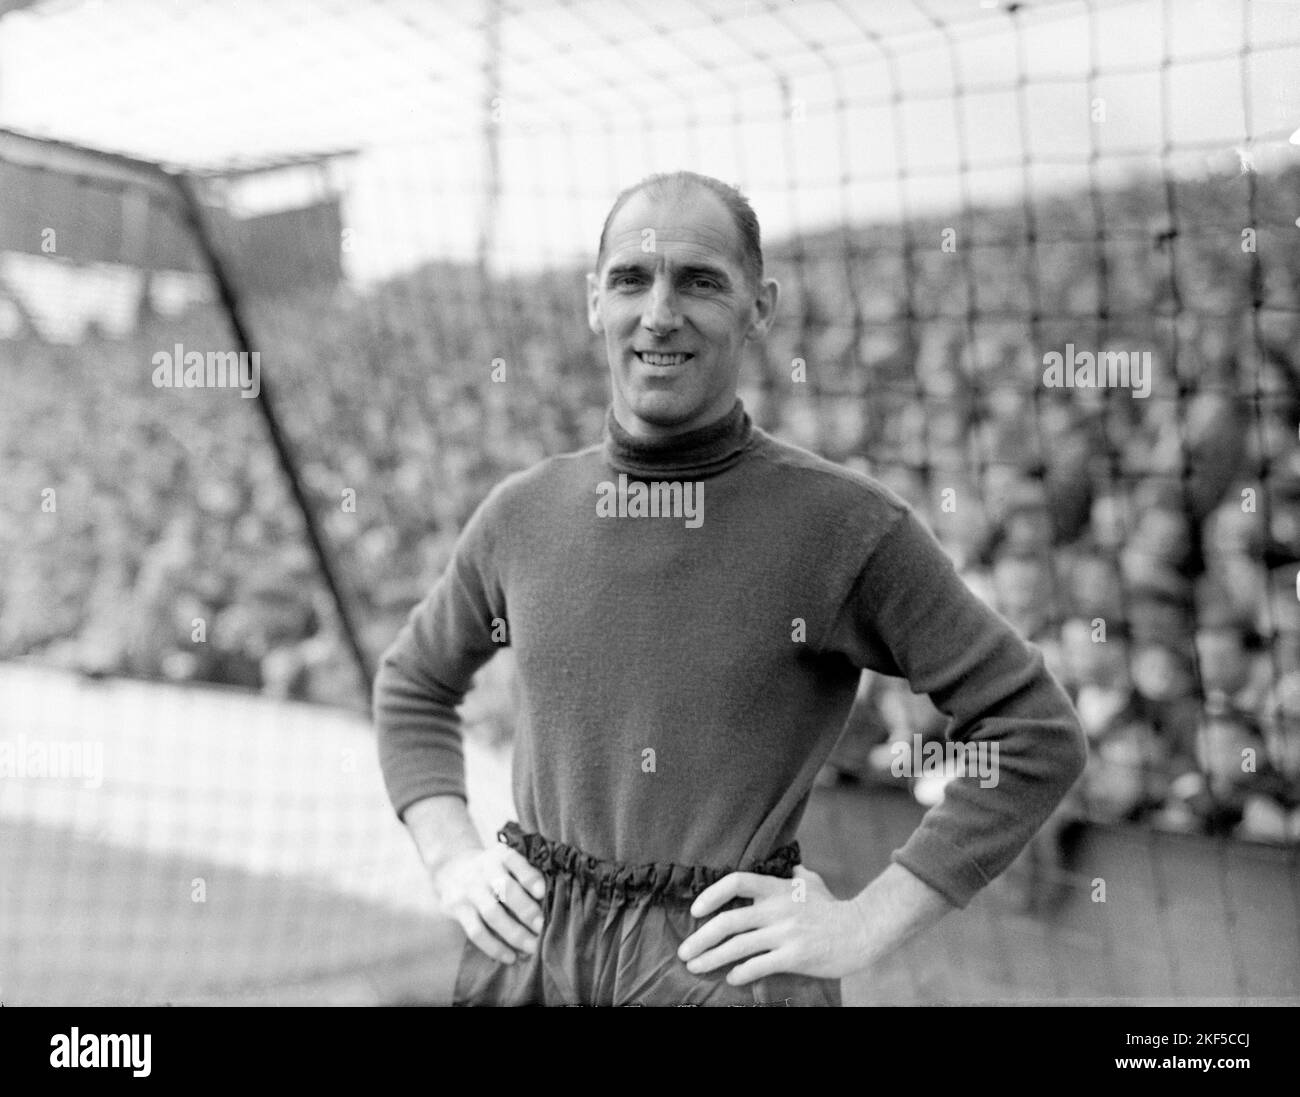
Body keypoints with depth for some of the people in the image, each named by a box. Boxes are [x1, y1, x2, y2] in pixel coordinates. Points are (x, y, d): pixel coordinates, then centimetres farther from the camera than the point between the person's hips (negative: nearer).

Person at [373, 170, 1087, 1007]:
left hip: (725, 966, -3)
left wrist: (865, 926, -9)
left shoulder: (849, 526, -11)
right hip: (527, 950, 4)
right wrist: (452, 860, 4)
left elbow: (1039, 734, -7)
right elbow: (413, 684, 19)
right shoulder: (521, 514, 2)